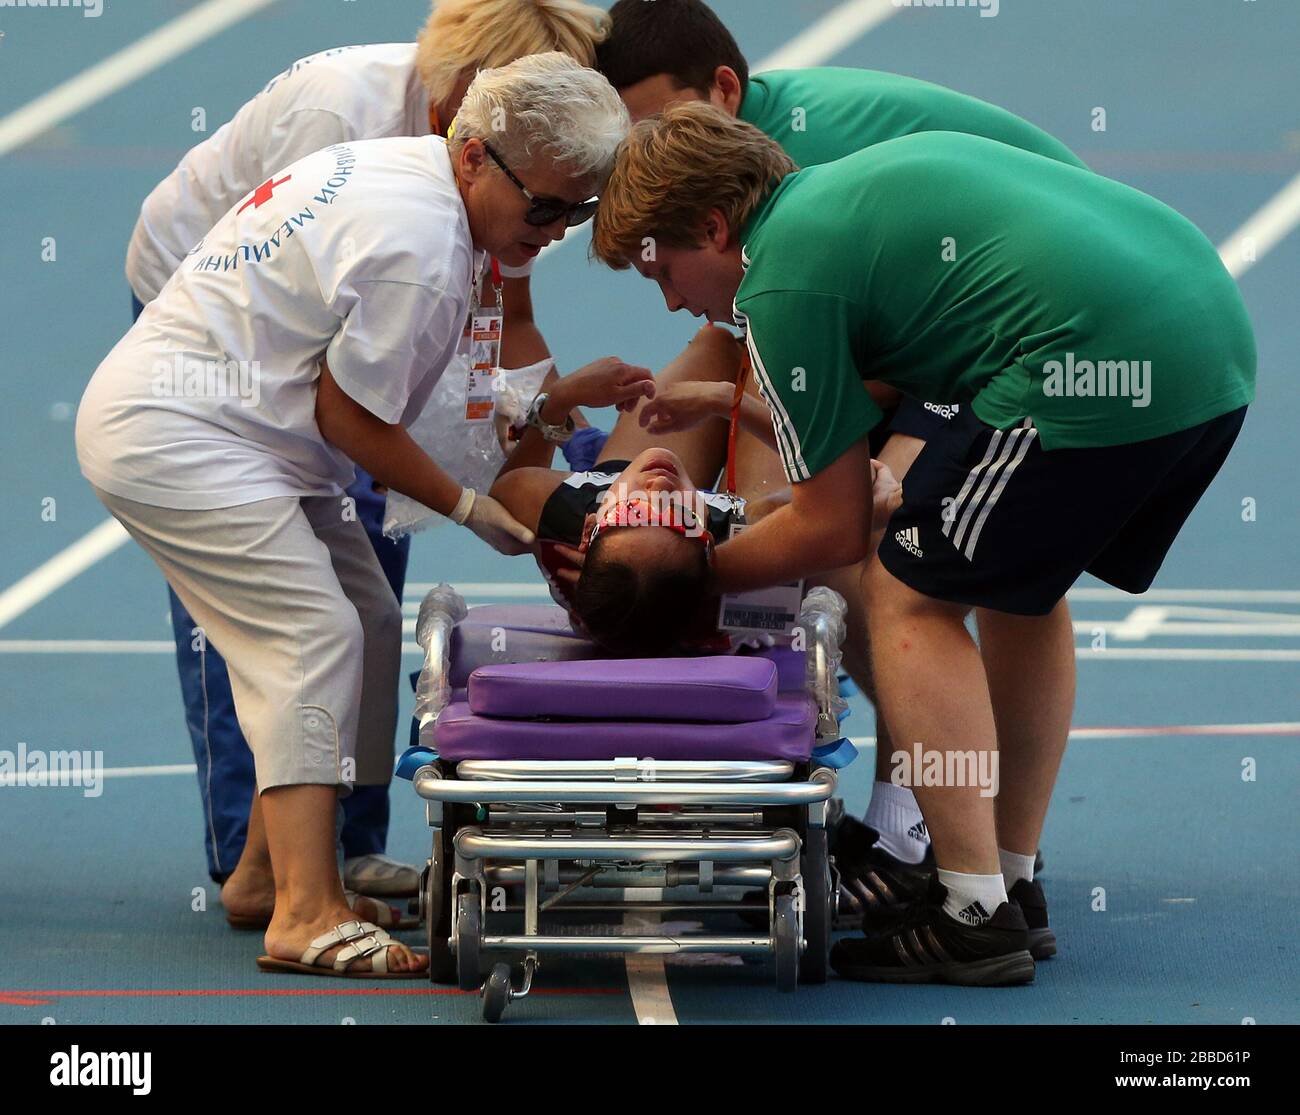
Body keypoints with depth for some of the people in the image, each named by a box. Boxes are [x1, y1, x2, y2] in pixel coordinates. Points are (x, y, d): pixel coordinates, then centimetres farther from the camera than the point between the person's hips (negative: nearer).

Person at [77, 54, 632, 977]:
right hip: (177, 440, -11)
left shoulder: (389, 168, 9)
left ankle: (269, 866, 17)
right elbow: (348, 416, -17)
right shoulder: (420, 249, -24)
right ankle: (306, 916, -26)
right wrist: (469, 507, -4)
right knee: (314, 636, -19)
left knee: (367, 625, 10)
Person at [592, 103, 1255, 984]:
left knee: (912, 600, 4)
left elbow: (834, 530, 5)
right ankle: (1011, 883, 27)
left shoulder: (784, 278, -1)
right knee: (1022, 591, 25)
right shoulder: (856, 181, 25)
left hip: (1100, 365, -9)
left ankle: (976, 916, 1)